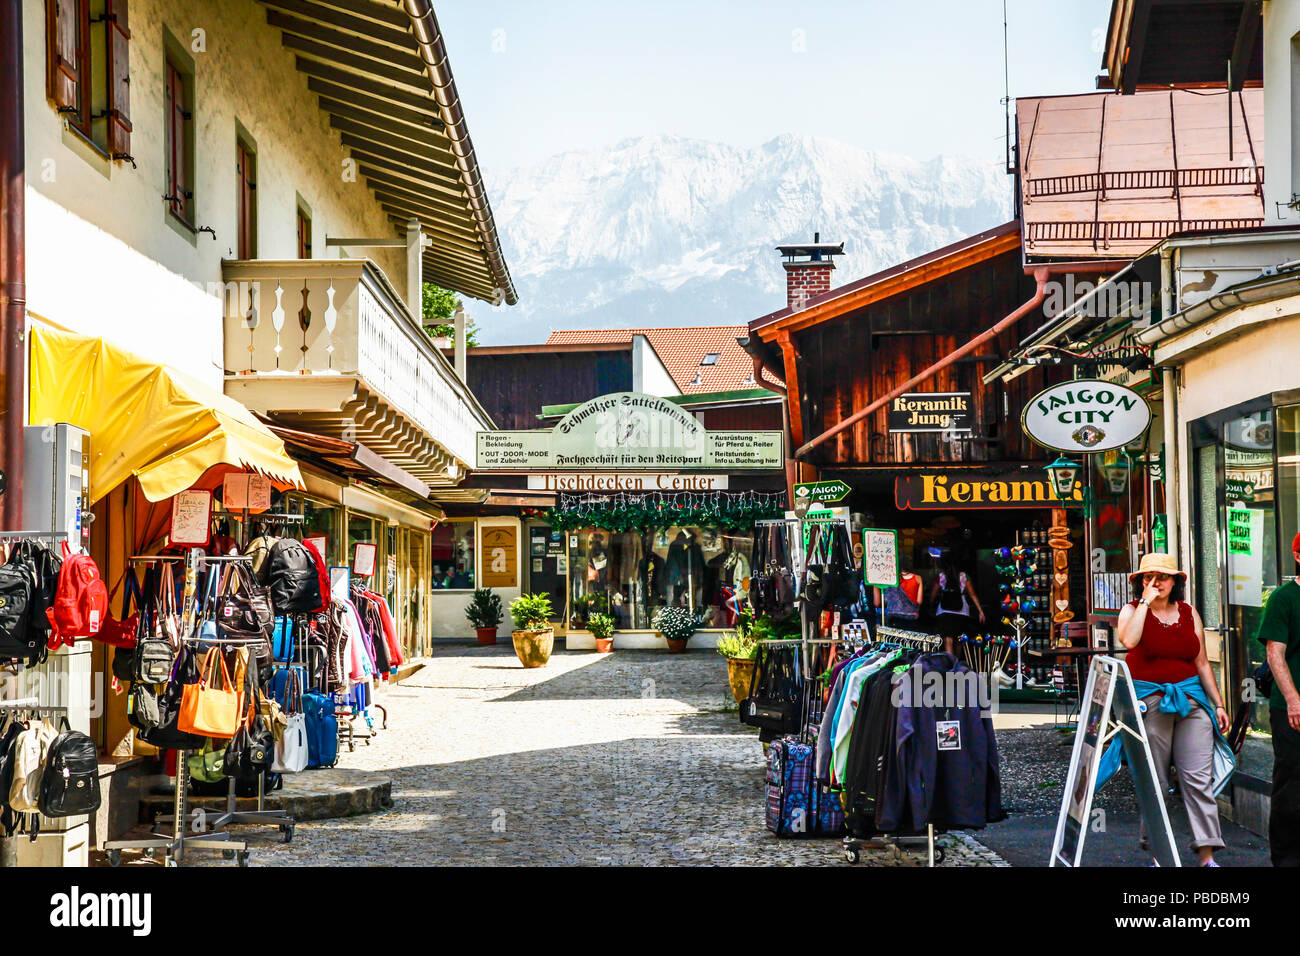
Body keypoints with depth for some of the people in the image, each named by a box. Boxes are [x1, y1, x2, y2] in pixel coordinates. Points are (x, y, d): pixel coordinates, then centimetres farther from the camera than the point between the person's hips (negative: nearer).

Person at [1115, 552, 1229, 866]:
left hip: (1191, 699, 2)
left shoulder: (1189, 613, 11)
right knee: (1154, 781, 1)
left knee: (1199, 777, -5)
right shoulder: (1133, 610, 2)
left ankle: (1207, 855, -6)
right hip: (1149, 701, -2)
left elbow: (1202, 663, 15)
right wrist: (1146, 602, -14)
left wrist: (1218, 704, 11)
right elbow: (1129, 640, -22)